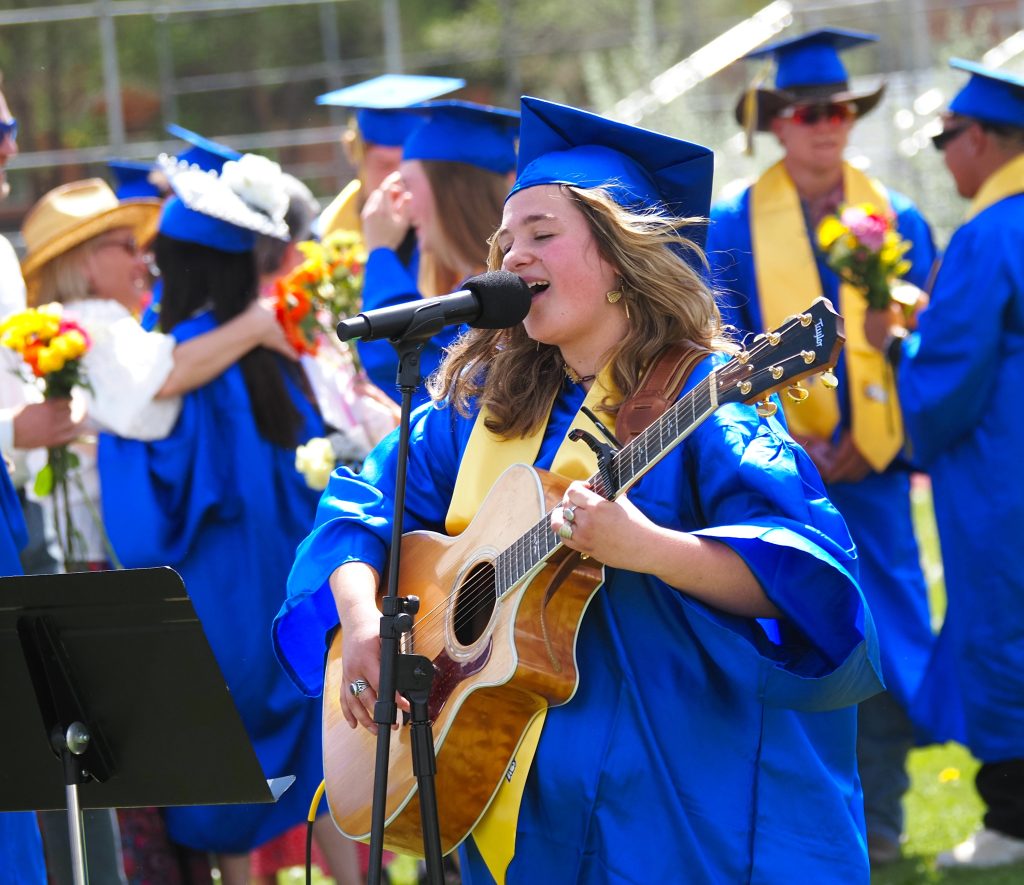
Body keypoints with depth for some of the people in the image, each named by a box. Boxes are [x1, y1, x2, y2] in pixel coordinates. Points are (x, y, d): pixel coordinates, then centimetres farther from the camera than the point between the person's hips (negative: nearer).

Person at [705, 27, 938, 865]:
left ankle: (877, 821, 9)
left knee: (880, 640, 1)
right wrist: (780, 443, -12)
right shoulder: (732, 225, 4)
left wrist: (877, 444, -6)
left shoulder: (898, 220, 8)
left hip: (871, 472, 1)